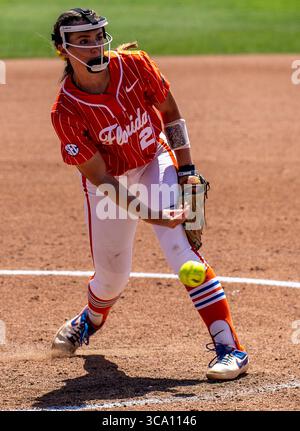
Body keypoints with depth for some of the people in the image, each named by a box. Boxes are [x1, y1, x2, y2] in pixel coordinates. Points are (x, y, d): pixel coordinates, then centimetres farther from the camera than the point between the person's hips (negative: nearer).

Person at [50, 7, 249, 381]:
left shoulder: (134, 65, -20)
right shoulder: (66, 112, -24)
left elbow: (170, 113, -2)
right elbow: (101, 179, -23)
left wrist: (186, 171, -6)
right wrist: (146, 214, -33)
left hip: (155, 163, 0)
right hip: (110, 185, 0)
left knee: (180, 248, -20)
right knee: (111, 275, 9)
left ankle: (229, 347, -21)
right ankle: (90, 321, 48)